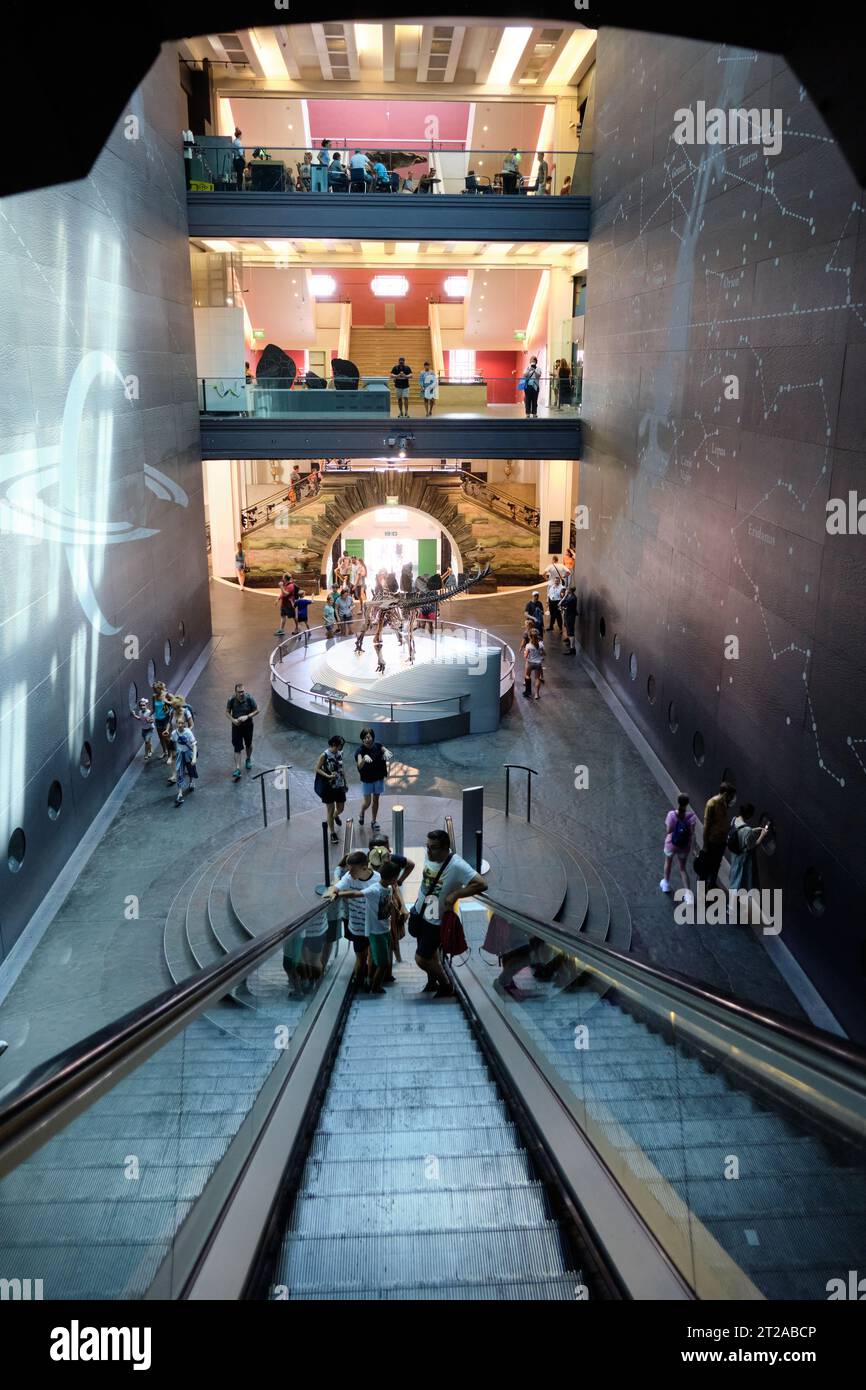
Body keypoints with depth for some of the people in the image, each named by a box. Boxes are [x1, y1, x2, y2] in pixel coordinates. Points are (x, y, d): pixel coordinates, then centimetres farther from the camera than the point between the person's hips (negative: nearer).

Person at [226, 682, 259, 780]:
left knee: (248, 744, 21)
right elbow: (227, 712, -3)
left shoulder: (249, 698, -18)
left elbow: (257, 710, -8)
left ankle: (249, 759, 49)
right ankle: (237, 769, -6)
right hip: (236, 727, -1)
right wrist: (233, 720, -21)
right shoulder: (231, 700, -16)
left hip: (248, 725, 1)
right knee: (237, 748, -5)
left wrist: (247, 716, -22)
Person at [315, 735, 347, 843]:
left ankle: (335, 816, 51)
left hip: (340, 786, 5)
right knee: (330, 810, 3)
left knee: (340, 809, 14)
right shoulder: (324, 755, -17)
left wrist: (345, 783, 16)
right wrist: (328, 776, -24)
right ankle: (333, 833, 16)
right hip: (329, 787, -5)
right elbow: (317, 769, -10)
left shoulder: (340, 754, 1)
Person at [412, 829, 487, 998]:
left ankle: (445, 987, 24)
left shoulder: (457, 865, -31)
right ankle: (432, 984, 48)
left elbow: (482, 884, -36)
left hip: (436, 920, -6)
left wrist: (455, 894, -33)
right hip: (420, 912, 6)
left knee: (421, 959, 1)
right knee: (431, 952, 24)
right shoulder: (430, 856, -10)